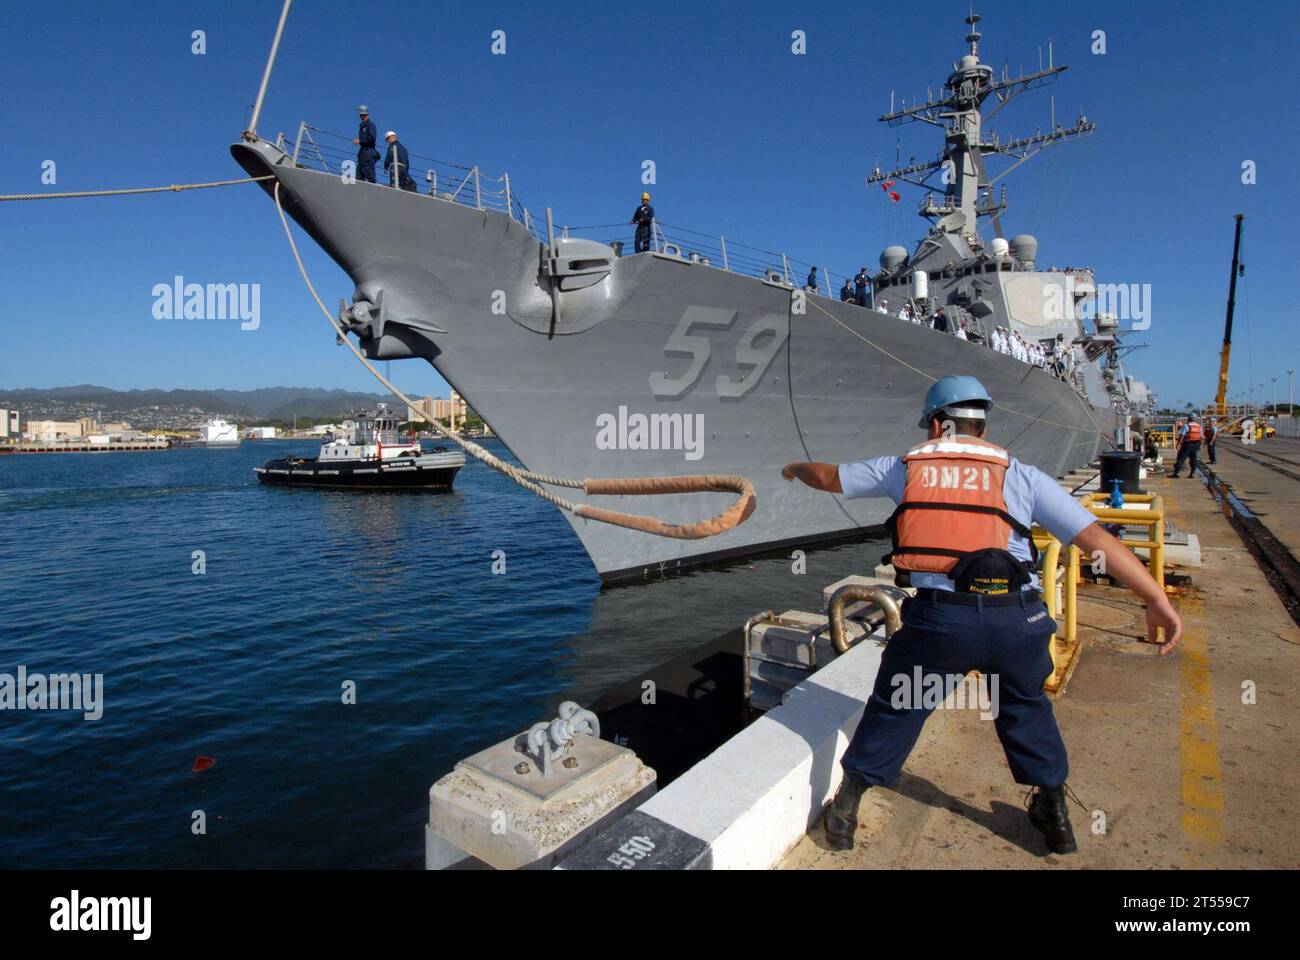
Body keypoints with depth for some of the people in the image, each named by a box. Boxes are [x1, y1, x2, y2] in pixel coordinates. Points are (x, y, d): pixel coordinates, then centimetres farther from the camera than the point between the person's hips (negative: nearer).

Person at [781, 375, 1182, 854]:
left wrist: (796, 469, 46)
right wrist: (1156, 599, 9)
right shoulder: (1022, 475, 10)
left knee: (893, 710, 18)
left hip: (938, 617, -1)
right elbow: (1094, 537, 5)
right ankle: (1054, 812, 43)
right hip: (1017, 618, 2)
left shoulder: (905, 467, 12)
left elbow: (830, 477, 25)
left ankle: (845, 812, 29)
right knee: (1026, 706, 30)